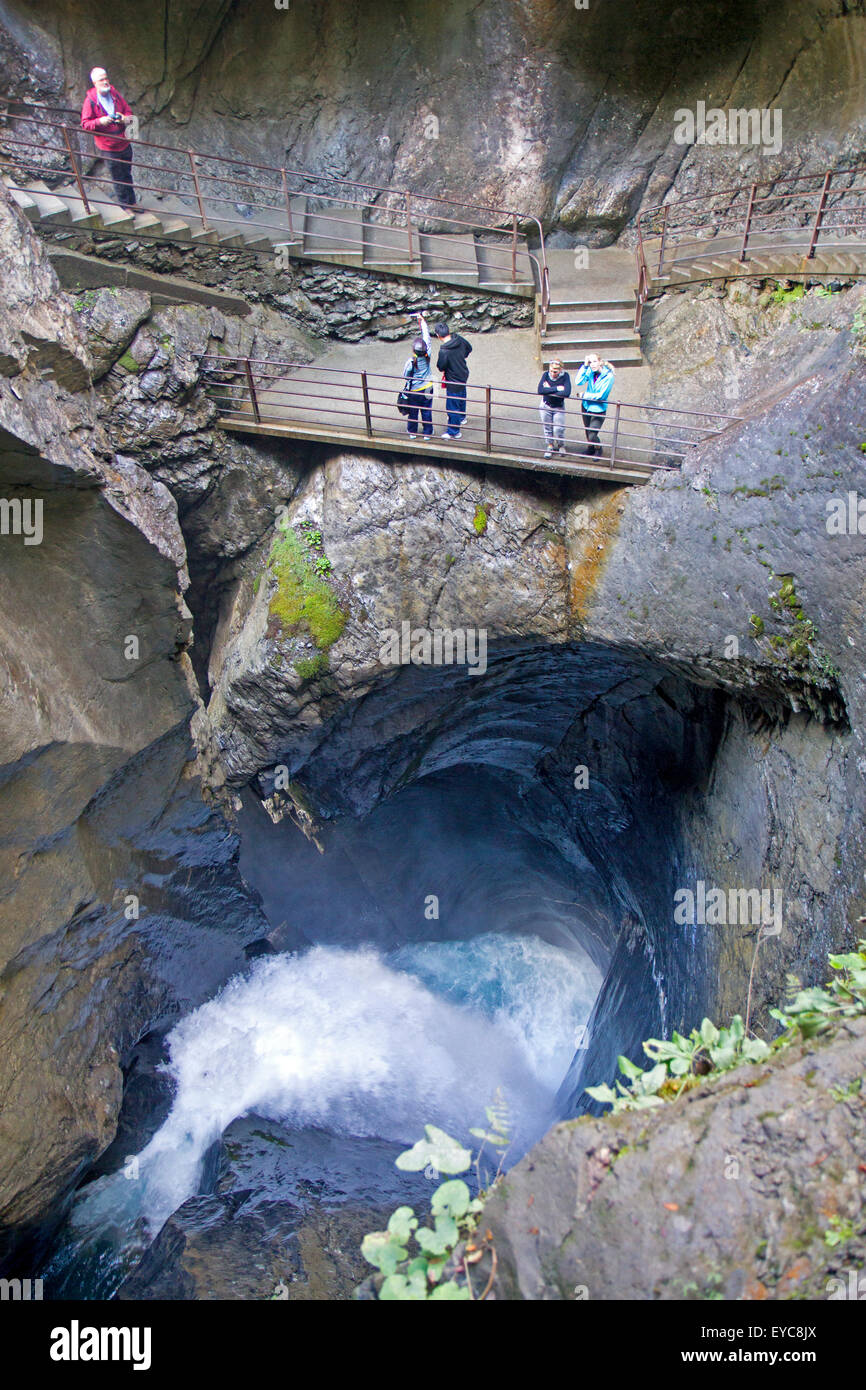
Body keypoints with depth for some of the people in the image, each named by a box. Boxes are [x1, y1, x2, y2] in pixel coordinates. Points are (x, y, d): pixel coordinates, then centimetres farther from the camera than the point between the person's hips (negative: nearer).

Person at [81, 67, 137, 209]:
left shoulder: (115, 94, 2)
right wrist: (100, 121, -28)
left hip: (124, 143, 4)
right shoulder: (90, 101, -11)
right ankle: (125, 206, 17)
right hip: (108, 148, -4)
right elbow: (85, 124, -9)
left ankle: (132, 202, 31)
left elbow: (128, 111, 14)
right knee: (118, 179, 4)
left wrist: (125, 118, -11)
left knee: (127, 175, 17)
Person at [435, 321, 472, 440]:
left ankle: (454, 431, 24)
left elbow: (441, 367, -21)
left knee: (452, 406, 9)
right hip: (464, 375, 8)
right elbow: (469, 348, 7)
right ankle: (461, 417, 57)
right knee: (461, 397, 32)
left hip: (453, 381, -8)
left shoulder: (444, 351, -34)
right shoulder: (459, 339, -12)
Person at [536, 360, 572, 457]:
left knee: (558, 429, -2)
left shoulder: (565, 376, -21)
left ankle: (561, 445, 28)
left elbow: (567, 393, -33)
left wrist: (548, 390, -25)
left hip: (558, 407, -2)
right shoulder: (546, 374, -17)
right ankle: (550, 447, 33)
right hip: (545, 406, 2)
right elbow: (540, 390, -29)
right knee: (547, 428, 12)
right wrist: (556, 388, -30)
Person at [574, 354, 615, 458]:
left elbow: (601, 395, -18)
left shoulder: (608, 376, -19)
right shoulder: (590, 371, -8)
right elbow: (578, 382, -19)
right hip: (586, 406, 5)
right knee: (587, 431, 19)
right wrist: (585, 366, -22)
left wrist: (585, 395, -10)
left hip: (598, 409, -5)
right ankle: (590, 449, 45)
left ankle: (598, 450, 26)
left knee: (592, 435, -6)